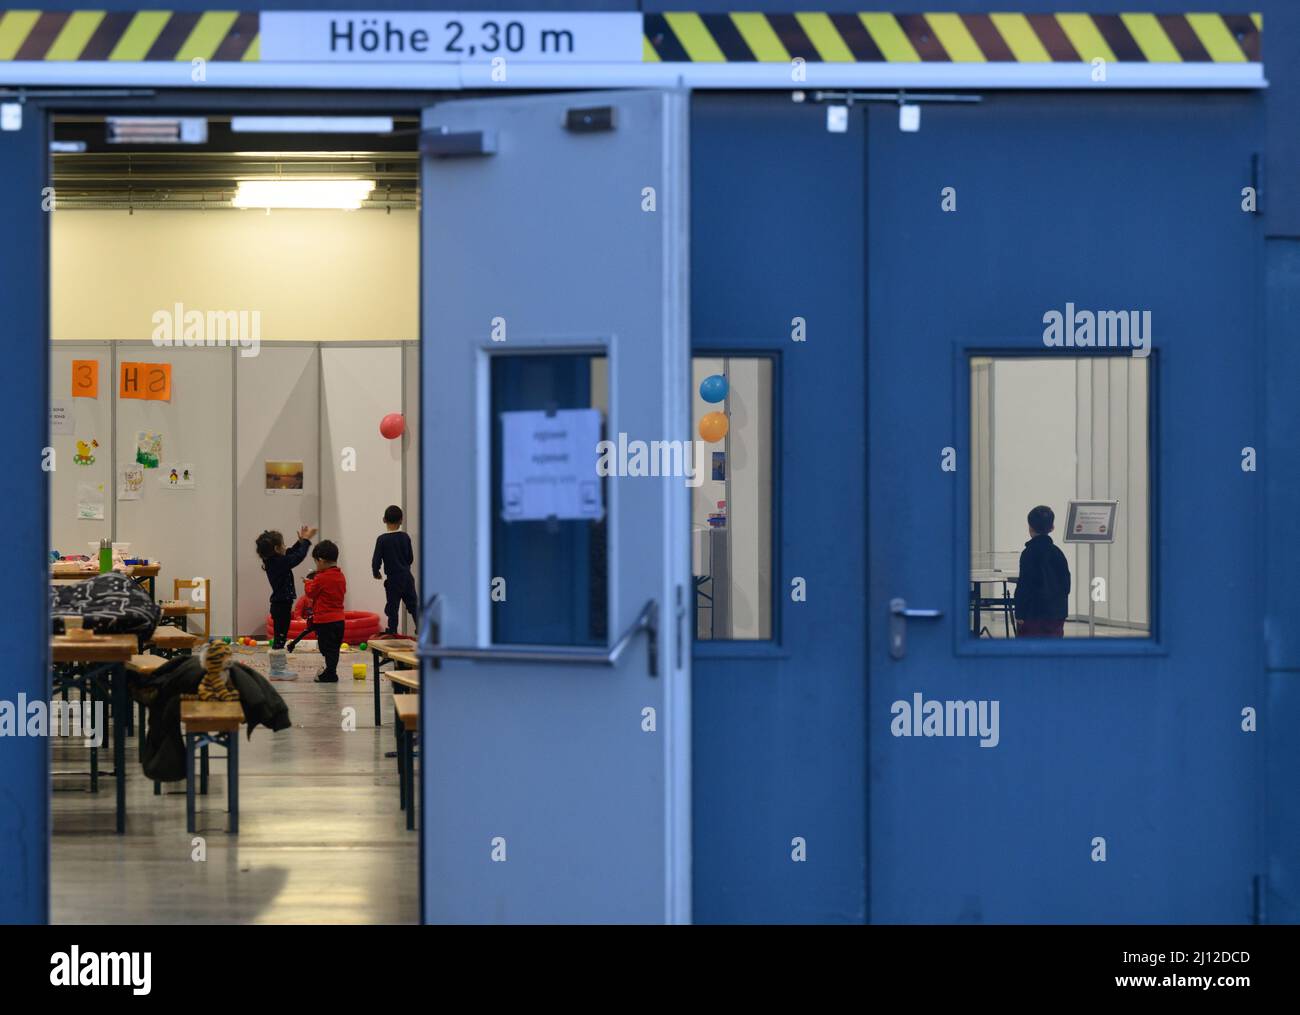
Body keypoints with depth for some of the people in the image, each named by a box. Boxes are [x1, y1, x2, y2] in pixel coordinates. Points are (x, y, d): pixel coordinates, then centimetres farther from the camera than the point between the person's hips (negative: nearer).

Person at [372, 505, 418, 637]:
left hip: (393, 579, -3)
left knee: (392, 606, 6)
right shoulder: (405, 537, -1)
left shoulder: (382, 539, -13)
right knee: (413, 603, 9)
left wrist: (376, 572, 8)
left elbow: (376, 560, -11)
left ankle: (392, 631, 12)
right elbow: (411, 558, 8)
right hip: (407, 576, 3)